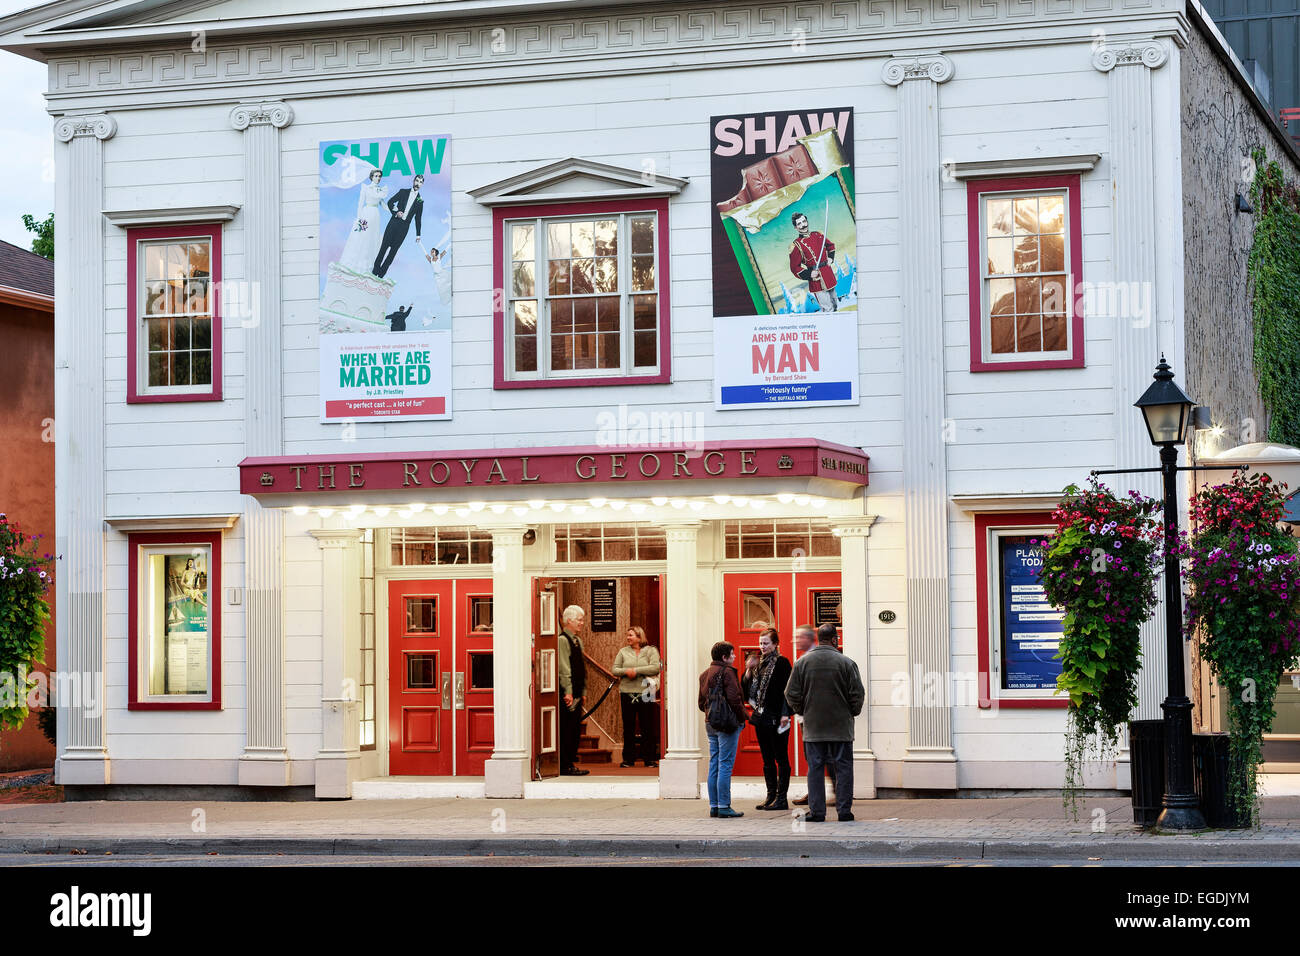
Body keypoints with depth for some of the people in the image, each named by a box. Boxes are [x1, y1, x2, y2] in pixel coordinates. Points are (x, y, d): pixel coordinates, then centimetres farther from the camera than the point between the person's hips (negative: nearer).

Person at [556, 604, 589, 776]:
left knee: (575, 729, 11)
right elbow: (564, 669, -17)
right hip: (567, 693, -9)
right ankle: (565, 766, -5)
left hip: (577, 693, 9)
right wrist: (568, 692, -20)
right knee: (566, 730, -7)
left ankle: (571, 762, 16)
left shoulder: (578, 641, 17)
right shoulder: (562, 640, -12)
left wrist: (583, 691, 19)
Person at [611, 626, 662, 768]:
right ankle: (628, 758, 11)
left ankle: (649, 758, 5)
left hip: (645, 693, -2)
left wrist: (636, 670, -14)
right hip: (627, 693, 3)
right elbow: (615, 670, 8)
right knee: (628, 728, 5)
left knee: (647, 728, -1)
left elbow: (655, 668, -11)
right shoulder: (623, 652, 12)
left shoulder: (651, 651, 3)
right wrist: (626, 671, -12)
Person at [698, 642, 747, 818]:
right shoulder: (726, 672, -11)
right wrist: (742, 717, -7)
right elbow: (734, 698, -18)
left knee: (714, 765, 10)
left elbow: (701, 703, 18)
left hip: (710, 724, 8)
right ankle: (724, 807, -7)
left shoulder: (704, 674, 15)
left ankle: (714, 806, 12)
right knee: (725, 765, -6)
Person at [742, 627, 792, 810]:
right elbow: (746, 689, 13)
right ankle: (771, 796, 16)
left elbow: (787, 690, -12)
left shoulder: (781, 663, -7)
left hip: (776, 718, -7)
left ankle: (781, 798, -1)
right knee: (767, 759, 11)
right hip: (761, 717, 8)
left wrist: (785, 714, -19)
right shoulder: (759, 663, 14)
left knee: (781, 758, -2)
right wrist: (749, 671, -1)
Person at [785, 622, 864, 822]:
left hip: (813, 725, 2)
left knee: (815, 768, 5)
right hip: (841, 726, -2)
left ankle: (816, 811, 3)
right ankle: (844, 810, 3)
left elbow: (792, 695, 2)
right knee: (843, 767, 5)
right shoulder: (846, 663, -6)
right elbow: (857, 694, -4)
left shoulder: (802, 663, 0)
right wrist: (852, 712, 13)